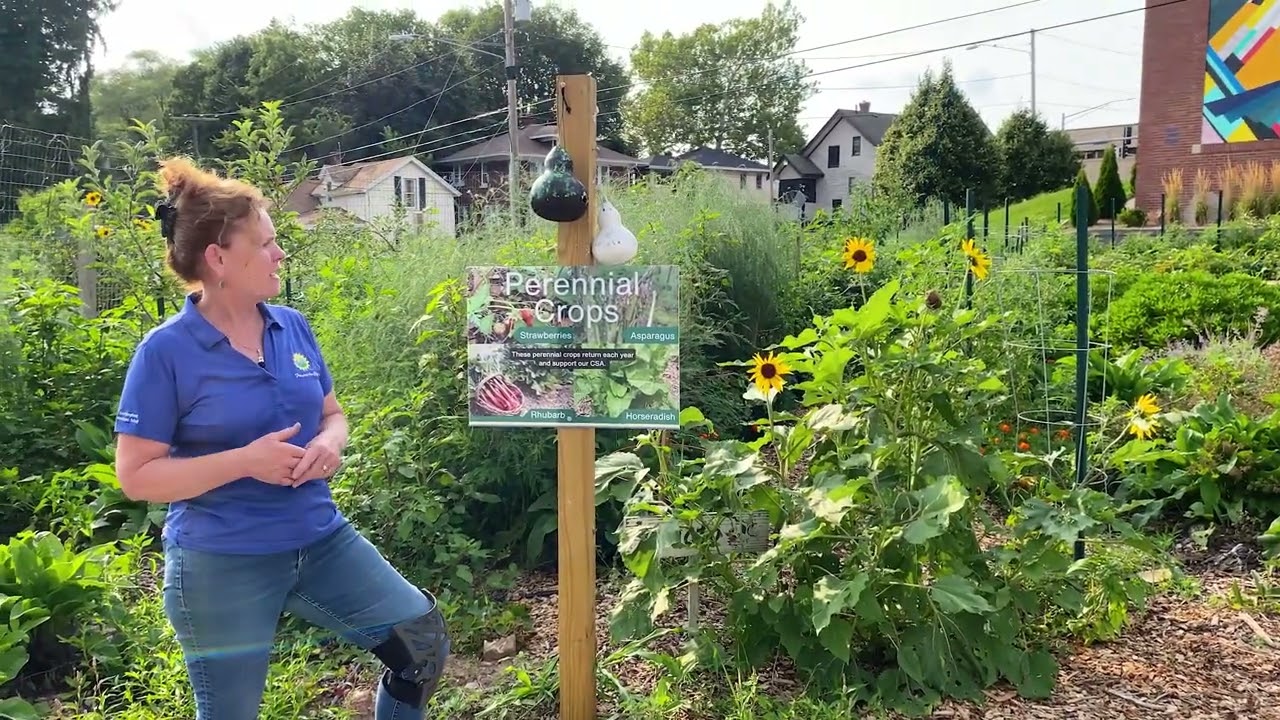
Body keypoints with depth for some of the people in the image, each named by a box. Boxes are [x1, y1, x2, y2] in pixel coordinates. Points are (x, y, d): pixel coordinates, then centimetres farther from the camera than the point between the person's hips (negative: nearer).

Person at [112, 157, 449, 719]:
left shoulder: (293, 328, 2)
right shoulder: (166, 351, -14)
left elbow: (332, 415, 13)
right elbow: (135, 476, -13)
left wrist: (329, 445, -10)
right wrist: (247, 461, -23)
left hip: (322, 541, 5)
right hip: (221, 566, -5)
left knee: (424, 645, 8)